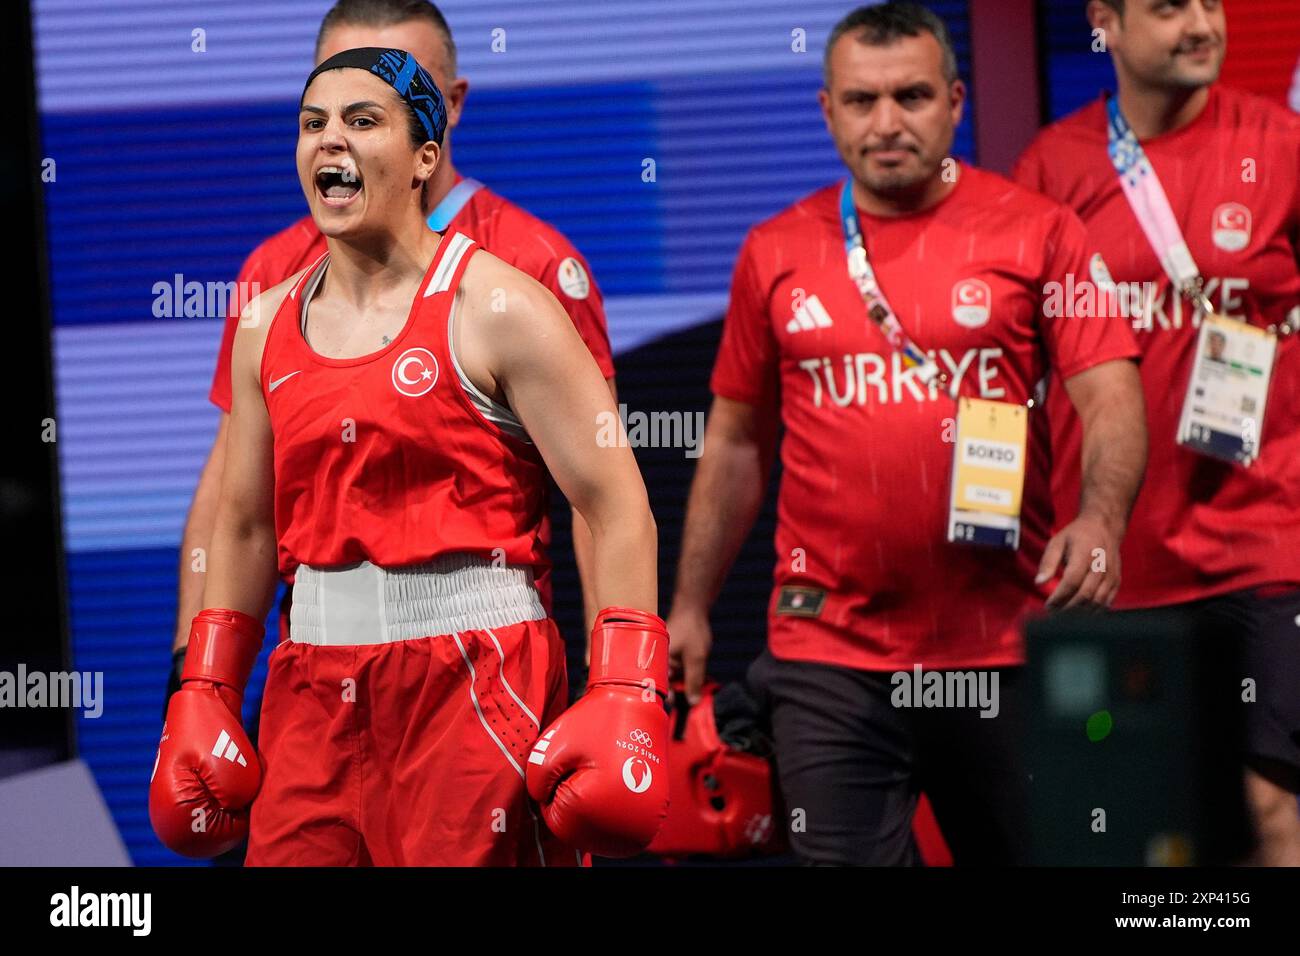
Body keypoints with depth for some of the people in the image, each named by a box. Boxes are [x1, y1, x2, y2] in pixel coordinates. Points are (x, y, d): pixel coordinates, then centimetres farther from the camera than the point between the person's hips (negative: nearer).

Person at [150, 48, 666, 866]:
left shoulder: (495, 309, -6)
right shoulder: (268, 327, 11)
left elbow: (615, 507, -8)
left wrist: (625, 701, -15)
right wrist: (205, 696, 15)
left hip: (474, 671, -5)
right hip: (316, 687, 5)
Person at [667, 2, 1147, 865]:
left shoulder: (1038, 233, 0)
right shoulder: (776, 254, 8)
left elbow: (1111, 396, -6)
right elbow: (737, 442, 15)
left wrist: (1101, 517, -26)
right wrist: (691, 608, 13)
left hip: (1002, 649, -1)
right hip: (830, 656, 1)